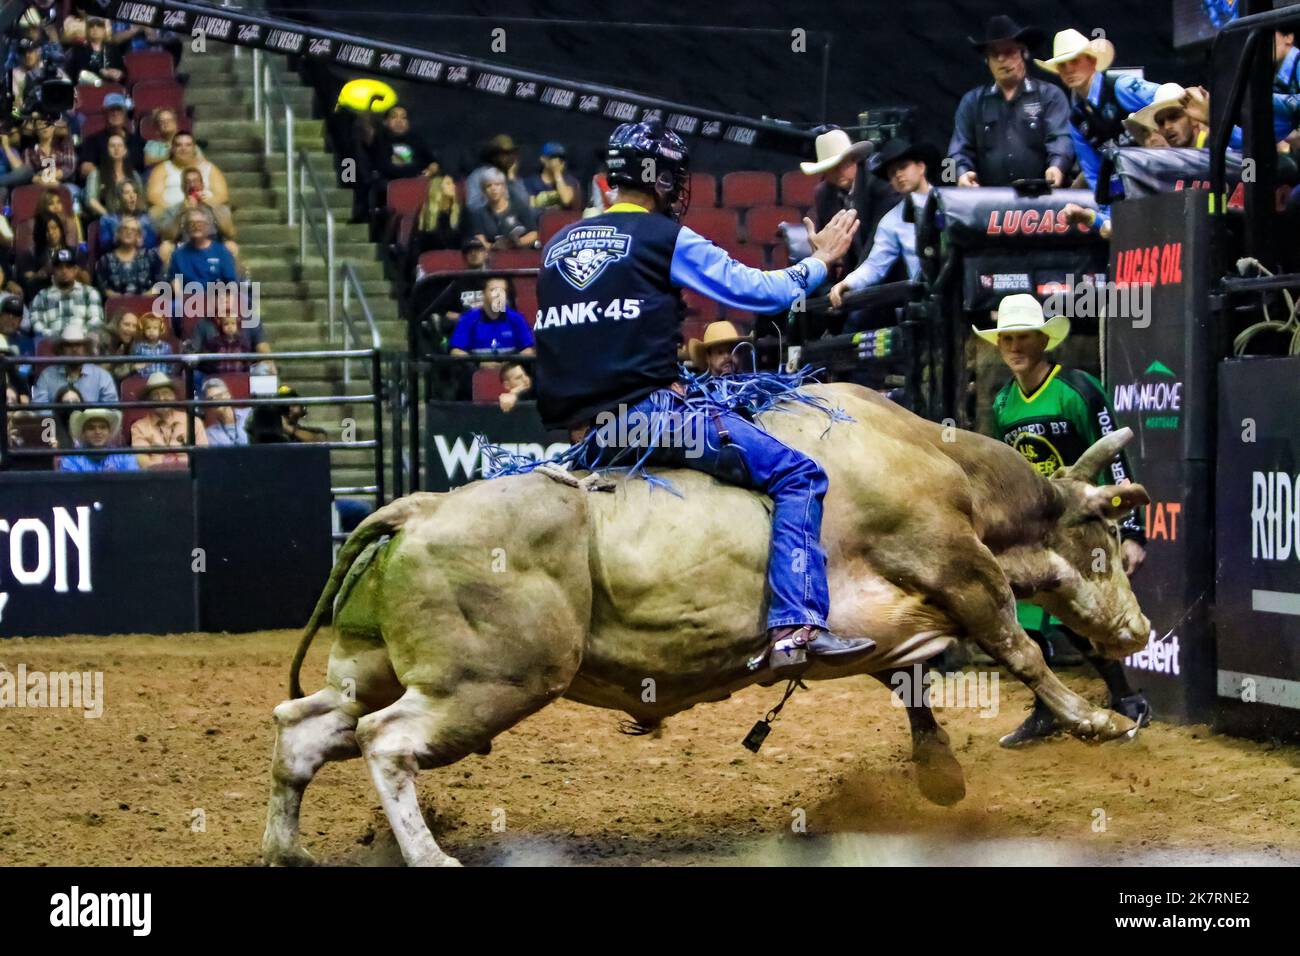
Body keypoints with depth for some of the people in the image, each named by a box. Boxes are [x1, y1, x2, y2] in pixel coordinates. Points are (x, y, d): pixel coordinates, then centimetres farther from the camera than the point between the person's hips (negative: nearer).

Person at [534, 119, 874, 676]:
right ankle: (795, 627, -19)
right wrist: (821, 260, 16)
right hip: (649, 414, -7)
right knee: (798, 476, -5)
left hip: (581, 429, 7)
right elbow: (756, 291, 2)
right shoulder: (665, 238, 0)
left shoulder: (557, 246, 19)